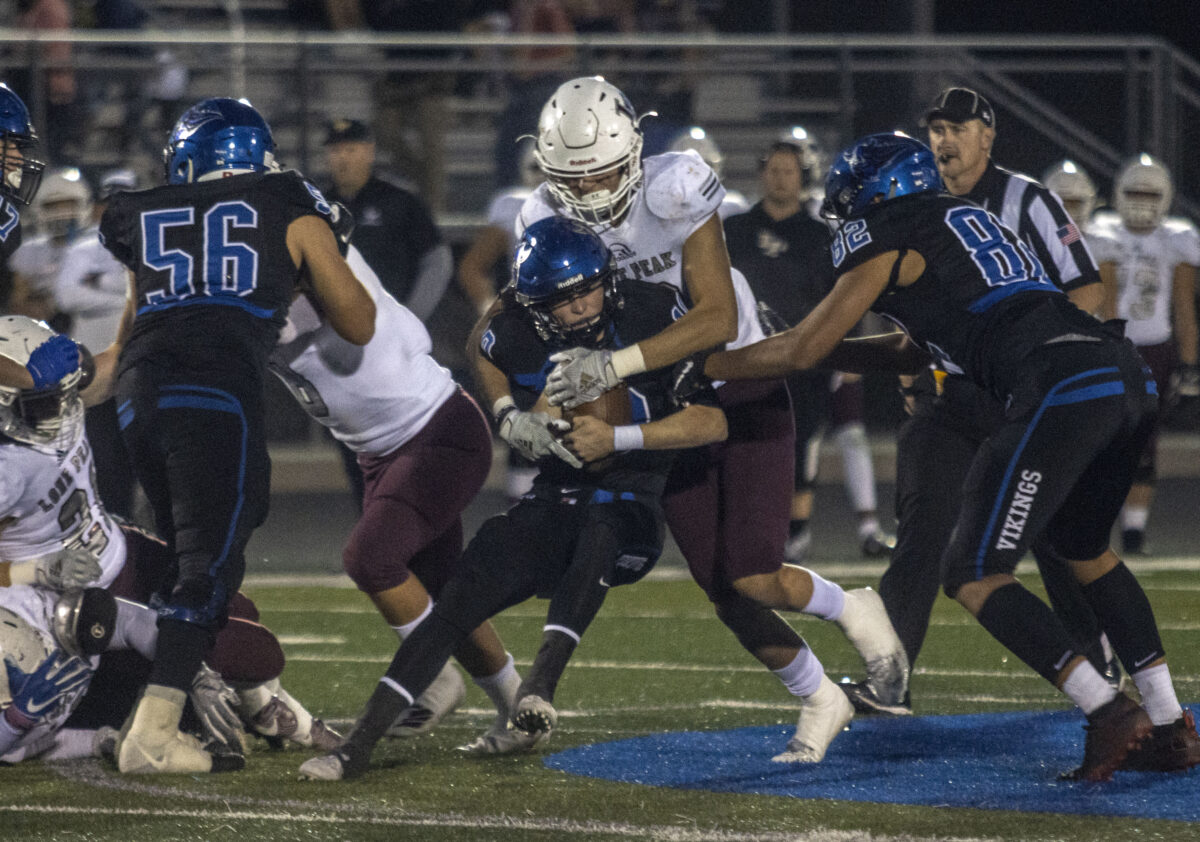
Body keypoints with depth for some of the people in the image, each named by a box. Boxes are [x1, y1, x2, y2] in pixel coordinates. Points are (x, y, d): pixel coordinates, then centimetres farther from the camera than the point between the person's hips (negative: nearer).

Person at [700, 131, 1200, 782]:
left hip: (1060, 386, -9)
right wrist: (831, 351, 45)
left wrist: (708, 366, 23)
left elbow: (802, 352, 10)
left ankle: (1108, 712, -12)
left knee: (974, 574, -2)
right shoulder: (968, 222, 32)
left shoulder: (891, 240, 7)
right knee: (1082, 551, 27)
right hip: (1130, 380, 9)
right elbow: (916, 352, 44)